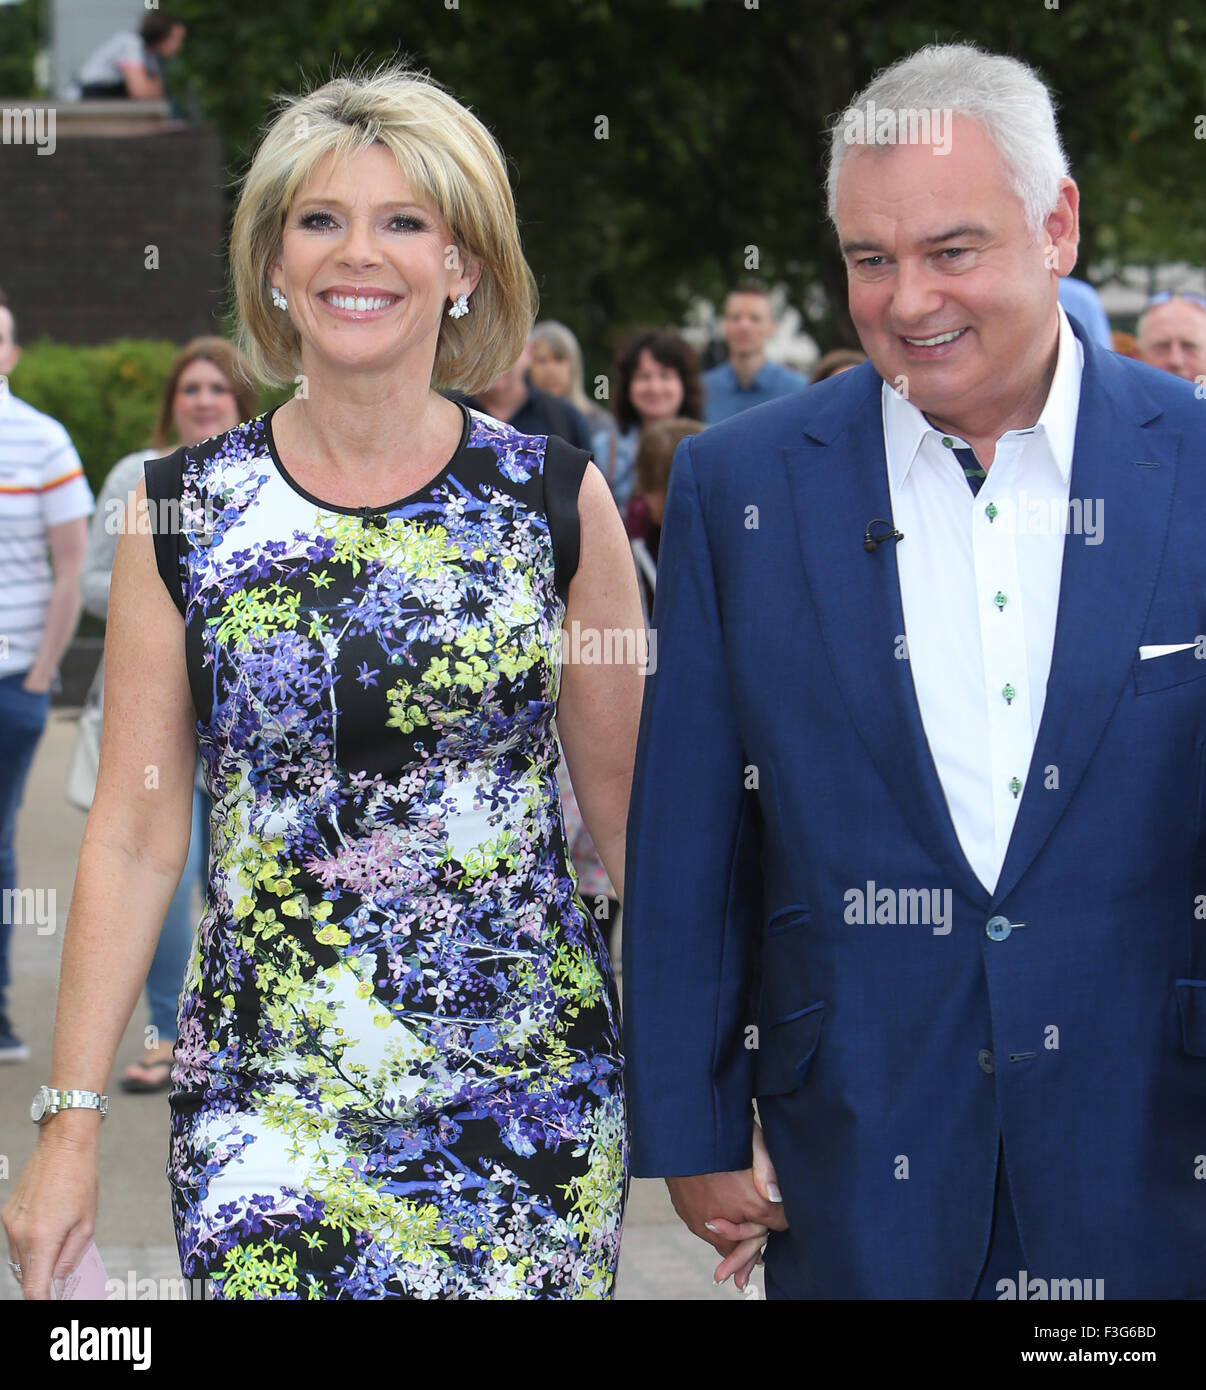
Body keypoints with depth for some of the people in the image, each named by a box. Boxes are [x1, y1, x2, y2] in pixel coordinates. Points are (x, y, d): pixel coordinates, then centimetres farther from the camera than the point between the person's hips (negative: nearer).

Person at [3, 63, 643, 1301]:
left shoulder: (558, 502, 1)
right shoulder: (180, 513, 1)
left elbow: (632, 816, 6)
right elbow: (133, 838, 2)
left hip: (528, 1099, 0)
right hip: (268, 1098, 0)